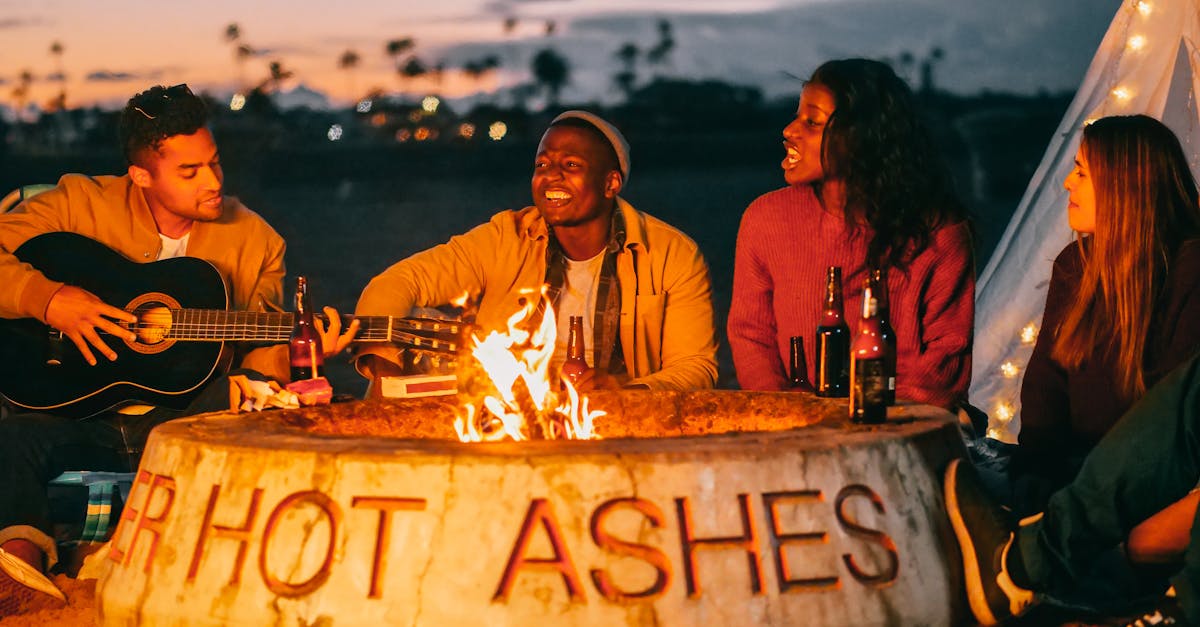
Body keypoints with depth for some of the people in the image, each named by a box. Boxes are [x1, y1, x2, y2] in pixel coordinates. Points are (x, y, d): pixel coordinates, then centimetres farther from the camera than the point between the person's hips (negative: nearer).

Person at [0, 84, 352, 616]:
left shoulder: (255, 242, 5)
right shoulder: (80, 204, -1)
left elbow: (259, 355, 6)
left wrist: (291, 356, -17)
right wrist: (50, 299, -21)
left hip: (189, 420, 1)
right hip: (83, 415, -1)